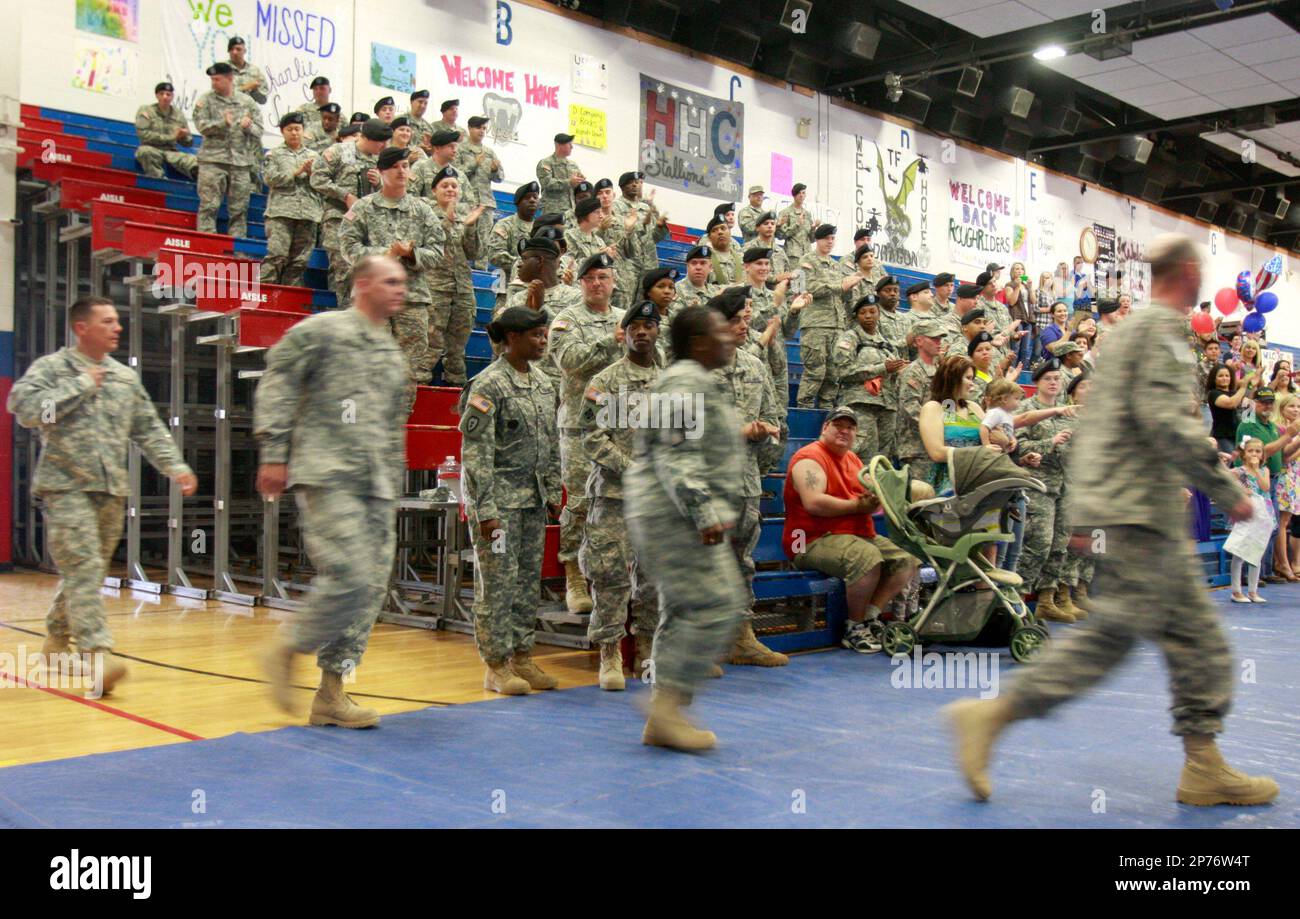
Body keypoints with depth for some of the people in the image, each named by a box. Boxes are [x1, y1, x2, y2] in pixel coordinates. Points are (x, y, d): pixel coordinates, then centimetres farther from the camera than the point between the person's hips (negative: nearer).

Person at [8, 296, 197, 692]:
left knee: (90, 571, 12)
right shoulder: (50, 368, 0)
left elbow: (150, 430, 16)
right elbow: (25, 408, -16)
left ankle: (56, 639, 30)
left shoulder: (126, 377, 15)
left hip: (112, 490, 6)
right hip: (66, 486, -6)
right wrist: (81, 385, -12)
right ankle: (96, 654, -19)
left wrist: (176, 467, 4)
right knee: (82, 569, -14)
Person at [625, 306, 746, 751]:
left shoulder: (694, 383, 22)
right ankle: (668, 702, -10)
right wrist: (705, 514, -26)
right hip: (675, 515, -11)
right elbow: (676, 457, -21)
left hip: (672, 517, 11)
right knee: (716, 605, -13)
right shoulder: (687, 383, -12)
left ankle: (663, 720, 12)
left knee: (684, 612, 9)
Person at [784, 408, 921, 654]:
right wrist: (857, 506, -14)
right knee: (868, 558, -34)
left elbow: (871, 501, 18)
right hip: (814, 541, -9)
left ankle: (869, 617, -1)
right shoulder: (810, 457, -9)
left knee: (907, 559, -1)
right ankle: (855, 627, -14)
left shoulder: (853, 459, 20)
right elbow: (813, 503, -23)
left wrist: (875, 501, -7)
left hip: (859, 536, 10)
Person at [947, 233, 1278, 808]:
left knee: (1197, 636, 11)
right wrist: (1227, 491, -12)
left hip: (1154, 517, 10)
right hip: (1139, 508, -10)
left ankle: (1205, 769, 15)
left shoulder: (1130, 328, 23)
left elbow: (1095, 424, 23)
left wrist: (1082, 516, 22)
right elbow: (1164, 417, -19)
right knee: (1115, 635, -11)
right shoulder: (1161, 325, -7)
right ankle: (992, 716, -9)